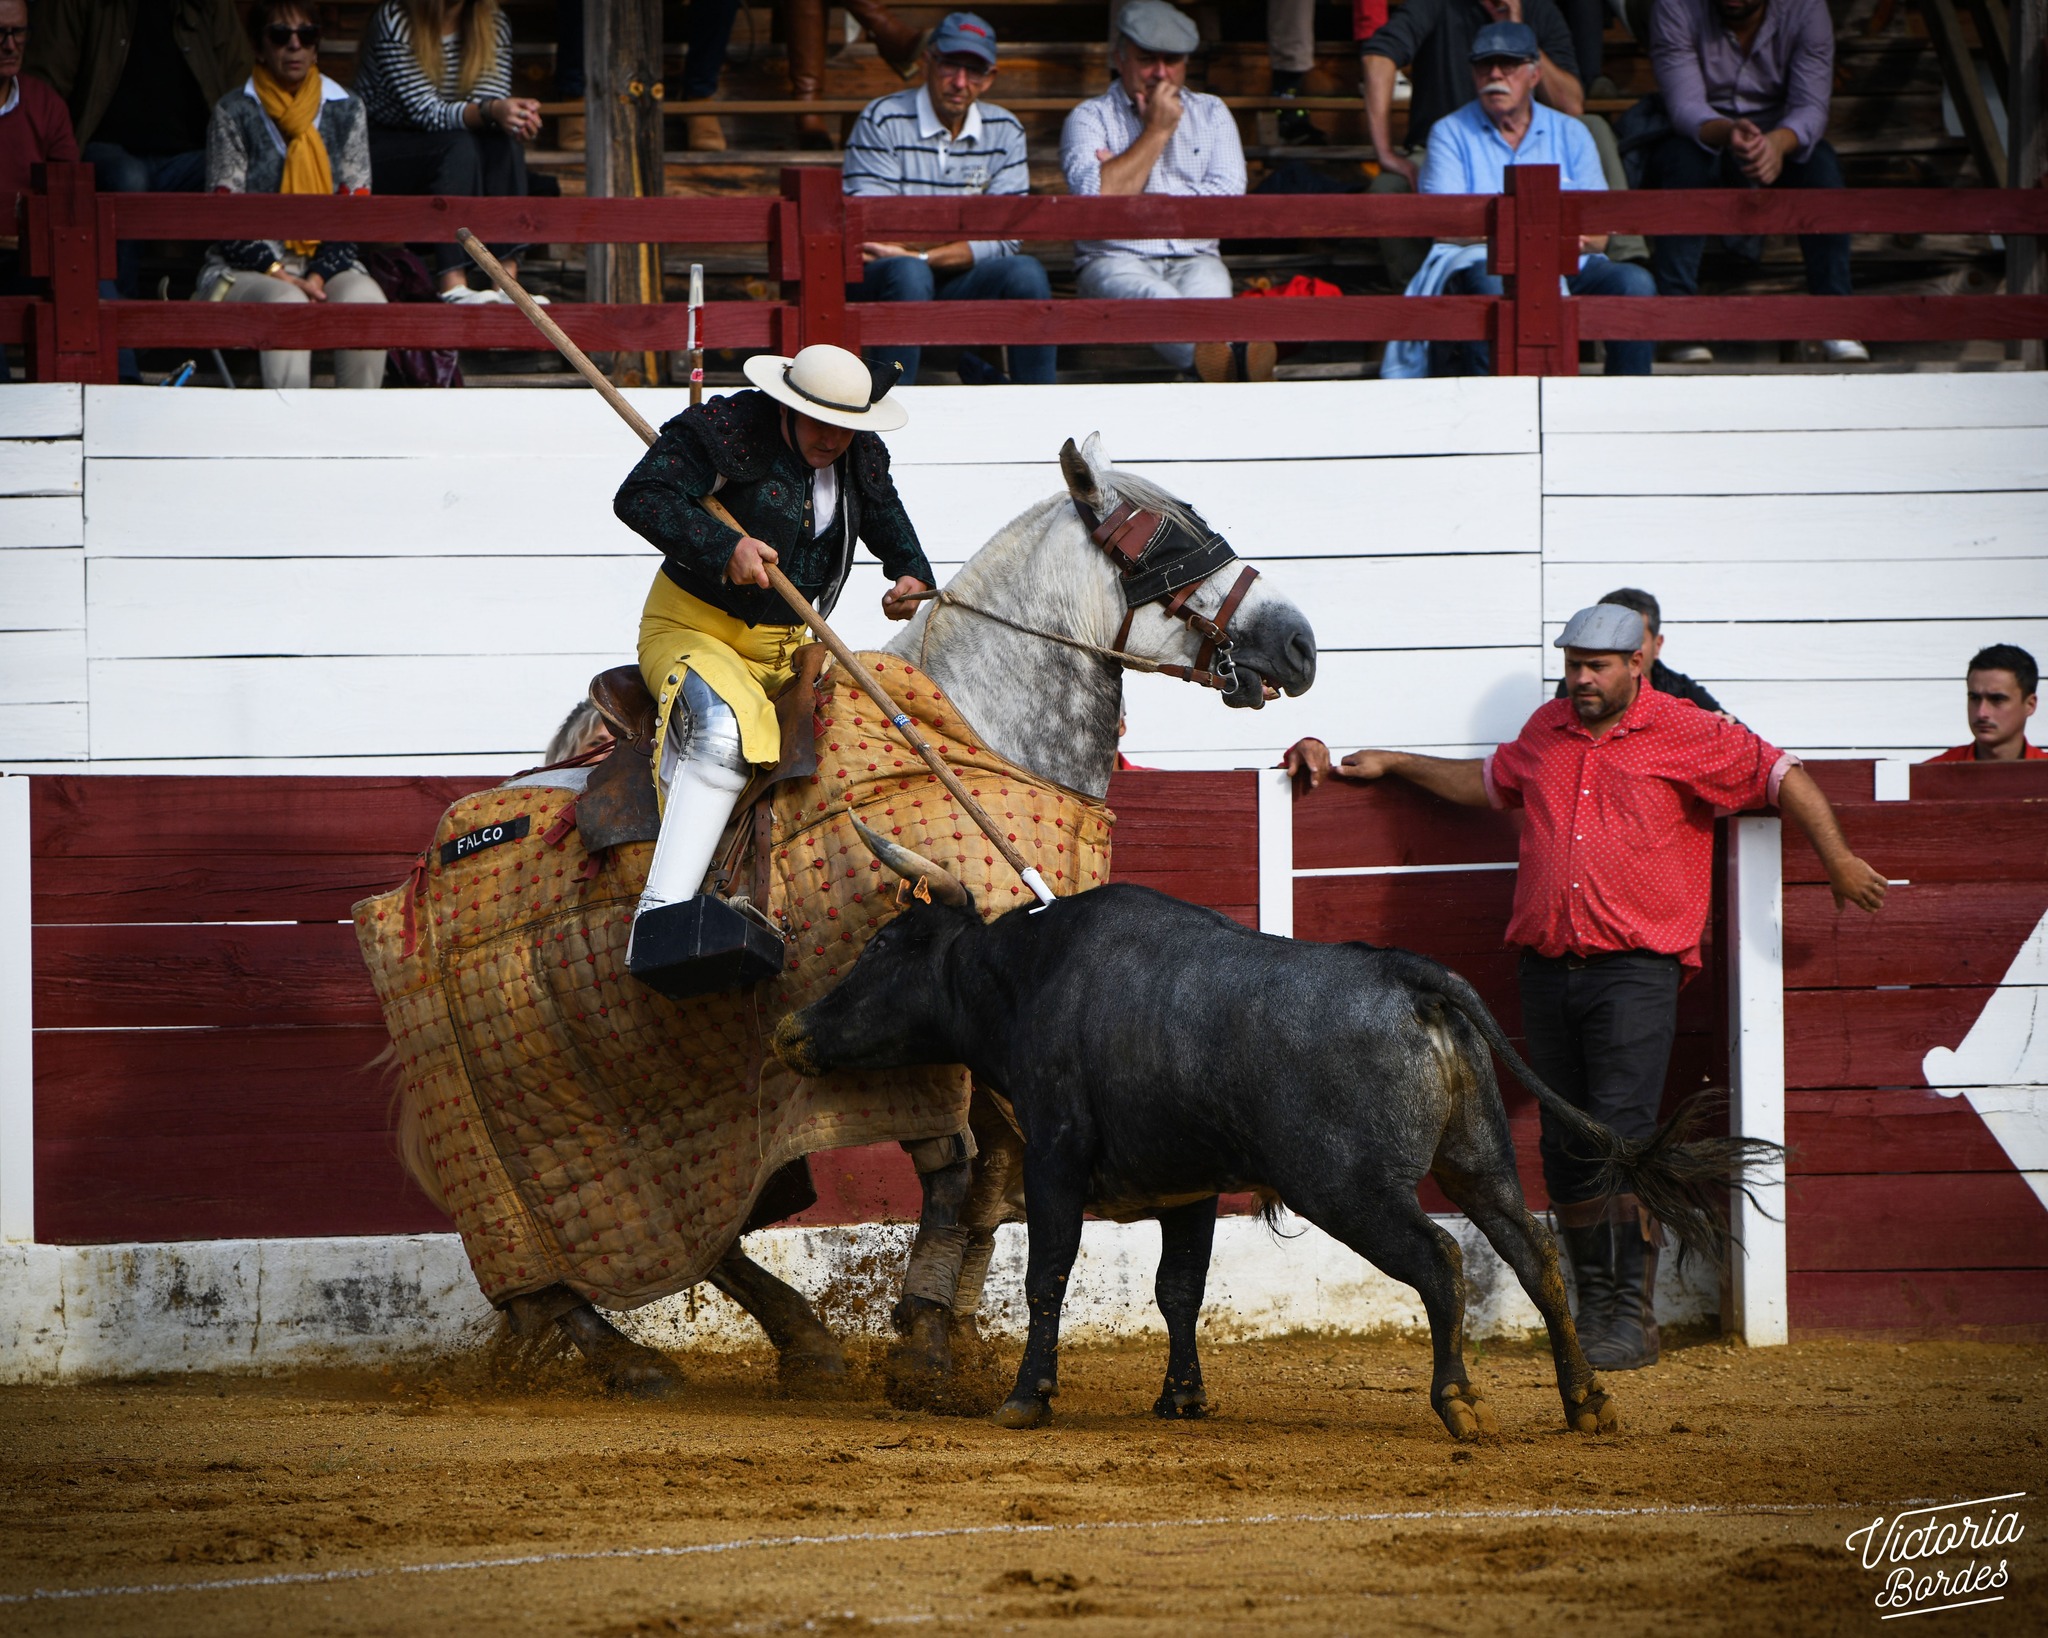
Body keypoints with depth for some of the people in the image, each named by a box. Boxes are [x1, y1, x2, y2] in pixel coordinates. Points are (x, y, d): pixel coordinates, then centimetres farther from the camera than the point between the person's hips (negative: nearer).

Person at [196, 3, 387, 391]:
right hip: (245, 269, -2)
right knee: (286, 303, -36)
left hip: (328, 264, 2)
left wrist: (320, 275, -12)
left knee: (365, 299, -32)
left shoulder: (346, 112, 11)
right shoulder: (233, 114, 3)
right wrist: (278, 274, -17)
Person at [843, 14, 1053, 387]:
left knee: (1025, 273, -26)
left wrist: (921, 257, -16)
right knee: (907, 273, -37)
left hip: (962, 286, 3)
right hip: (886, 284, -3)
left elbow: (1003, 240, -2)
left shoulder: (1004, 131, 9)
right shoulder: (881, 122, -2)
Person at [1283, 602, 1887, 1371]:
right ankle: (1593, 1302, 16)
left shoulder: (1688, 737, -2)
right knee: (1565, 1147, 7)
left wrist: (1838, 861, -2)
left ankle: (1632, 1316, -14)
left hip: (1634, 969, -6)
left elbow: (1782, 776, 1)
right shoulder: (1547, 730, 15)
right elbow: (1488, 780, 34)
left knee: (1621, 1136, -15)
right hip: (1547, 964, 6)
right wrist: (1393, 763, 34)